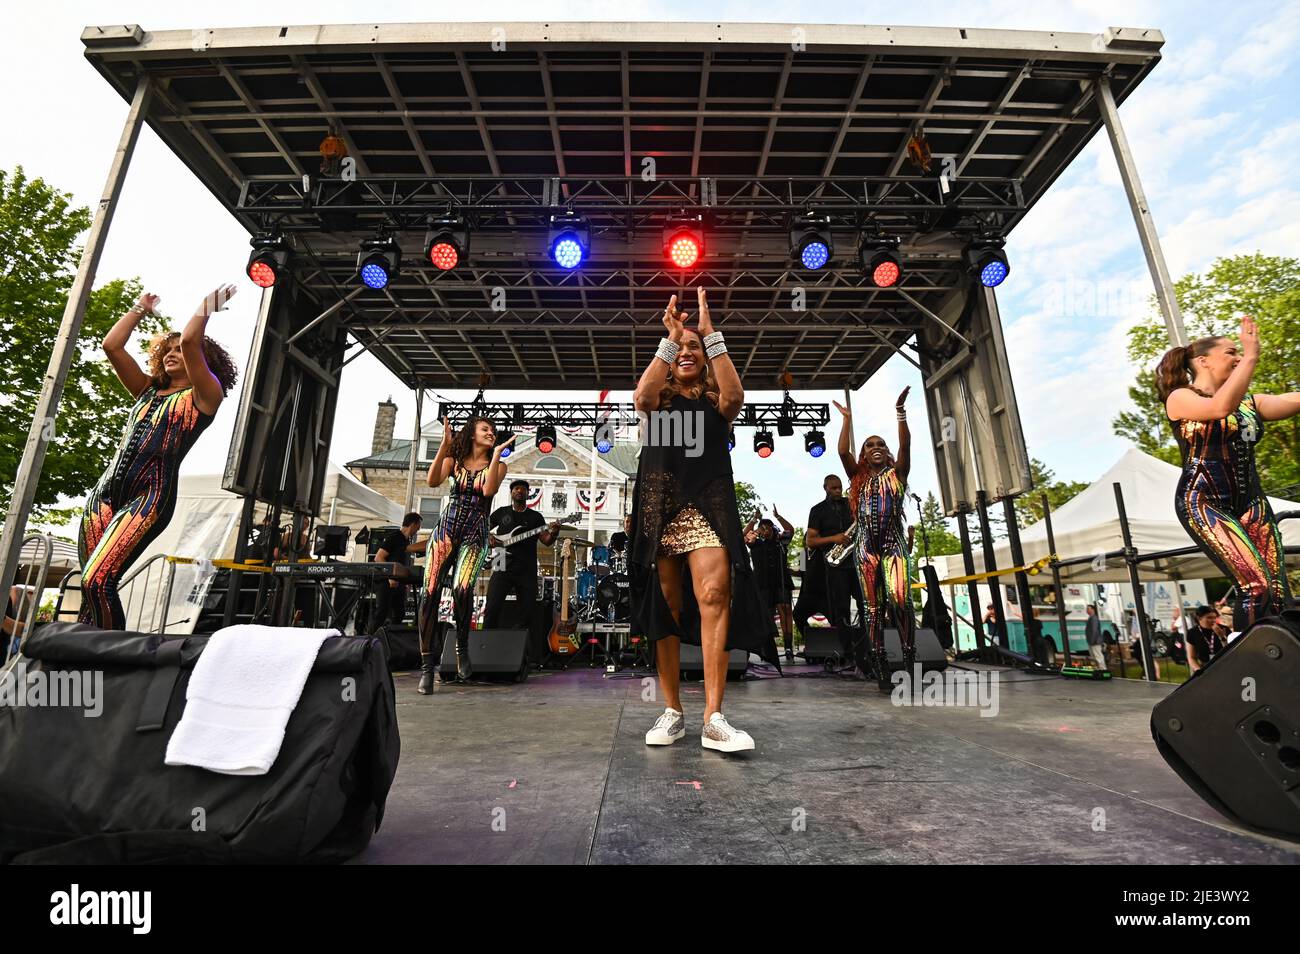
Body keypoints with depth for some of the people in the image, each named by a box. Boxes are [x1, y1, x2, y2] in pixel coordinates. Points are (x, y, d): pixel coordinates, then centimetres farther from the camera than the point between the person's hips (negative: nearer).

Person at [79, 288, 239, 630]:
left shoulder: (203, 395, 4)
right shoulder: (148, 390, 24)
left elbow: (189, 341, -9)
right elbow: (111, 345, 22)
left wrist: (207, 305, 5)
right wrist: (141, 308, 30)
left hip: (150, 495, -7)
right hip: (106, 489, 7)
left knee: (97, 581, -19)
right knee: (91, 586, -1)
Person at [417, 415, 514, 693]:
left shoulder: (498, 465, 8)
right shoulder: (454, 459, 12)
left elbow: (489, 490, -12)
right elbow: (433, 481, -6)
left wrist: (496, 453, -13)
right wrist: (443, 446, -12)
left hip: (474, 535, -2)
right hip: (446, 531, 2)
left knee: (462, 589, -25)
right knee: (430, 592, -9)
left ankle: (462, 646, 1)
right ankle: (428, 667, 0)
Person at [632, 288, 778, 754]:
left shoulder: (715, 401, 15)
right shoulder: (660, 399, 15)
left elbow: (735, 395, -10)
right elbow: (641, 396, -10)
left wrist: (710, 332, -8)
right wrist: (669, 337, -10)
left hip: (708, 503, 0)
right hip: (660, 504, 1)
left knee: (715, 596, -18)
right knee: (664, 607, 0)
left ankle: (714, 719, -17)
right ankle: (672, 712, 10)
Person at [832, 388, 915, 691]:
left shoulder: (897, 474, 13)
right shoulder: (858, 477, 15)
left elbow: (905, 445, -2)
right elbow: (843, 451, 0)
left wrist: (900, 412, -9)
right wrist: (847, 419, 2)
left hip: (894, 542, -1)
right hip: (866, 546, 2)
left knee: (900, 599, -20)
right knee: (873, 607, -1)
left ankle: (910, 663, -9)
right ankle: (881, 671, 2)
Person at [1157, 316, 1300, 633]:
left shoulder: (1249, 401, 18)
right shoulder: (1180, 398, 0)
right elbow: (1221, 407, -21)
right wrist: (1251, 356, -17)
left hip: (1251, 502, 7)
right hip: (1202, 502, -7)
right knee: (1256, 587, -18)